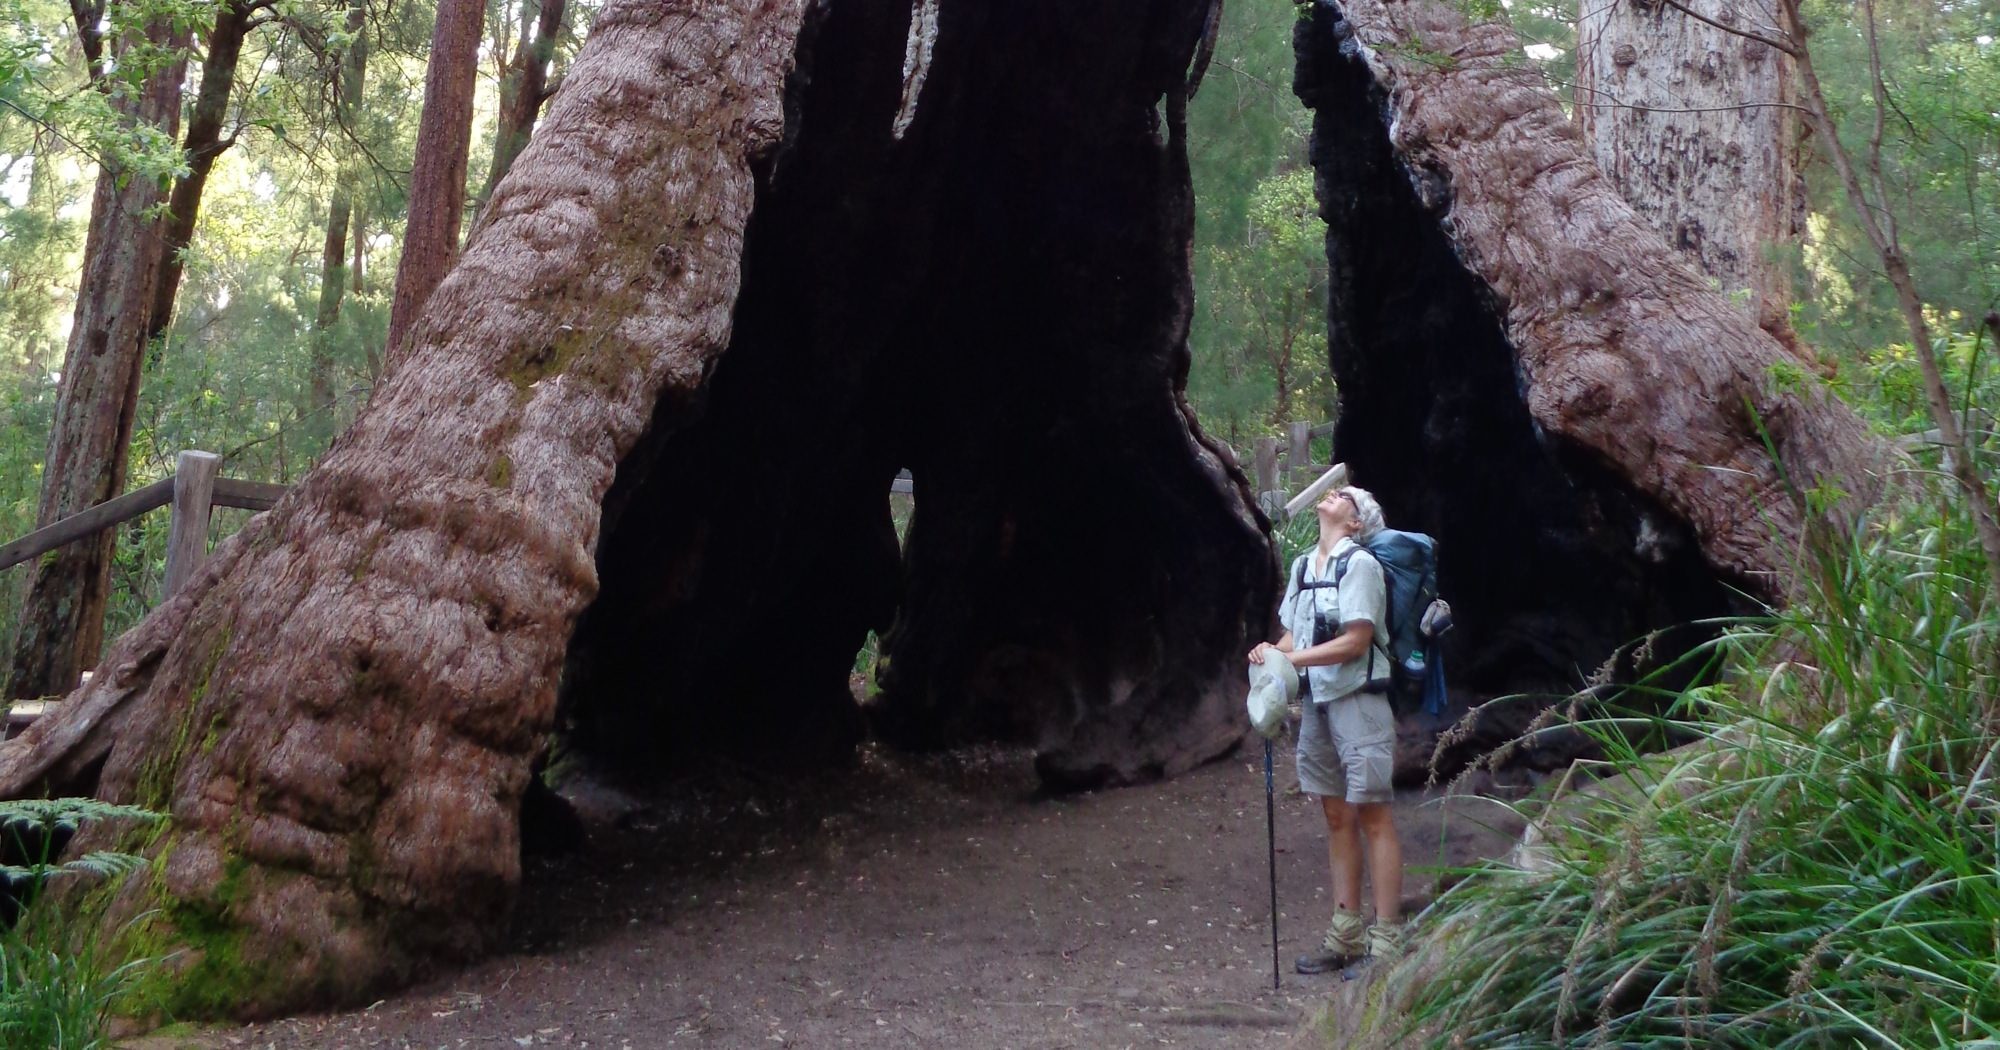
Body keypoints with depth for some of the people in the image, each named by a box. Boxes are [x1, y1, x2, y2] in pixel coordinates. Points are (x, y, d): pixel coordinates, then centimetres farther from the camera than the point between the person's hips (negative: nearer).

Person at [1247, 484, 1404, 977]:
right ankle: (1346, 932, 19)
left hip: (1358, 699, -8)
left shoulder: (1360, 564, -9)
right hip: (1317, 700, 8)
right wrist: (1271, 651, -5)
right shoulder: (1302, 566, 14)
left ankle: (1386, 938, -1)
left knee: (1373, 815, -4)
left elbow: (1355, 641, -16)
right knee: (1336, 816, 11)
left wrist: (1290, 658, -18)